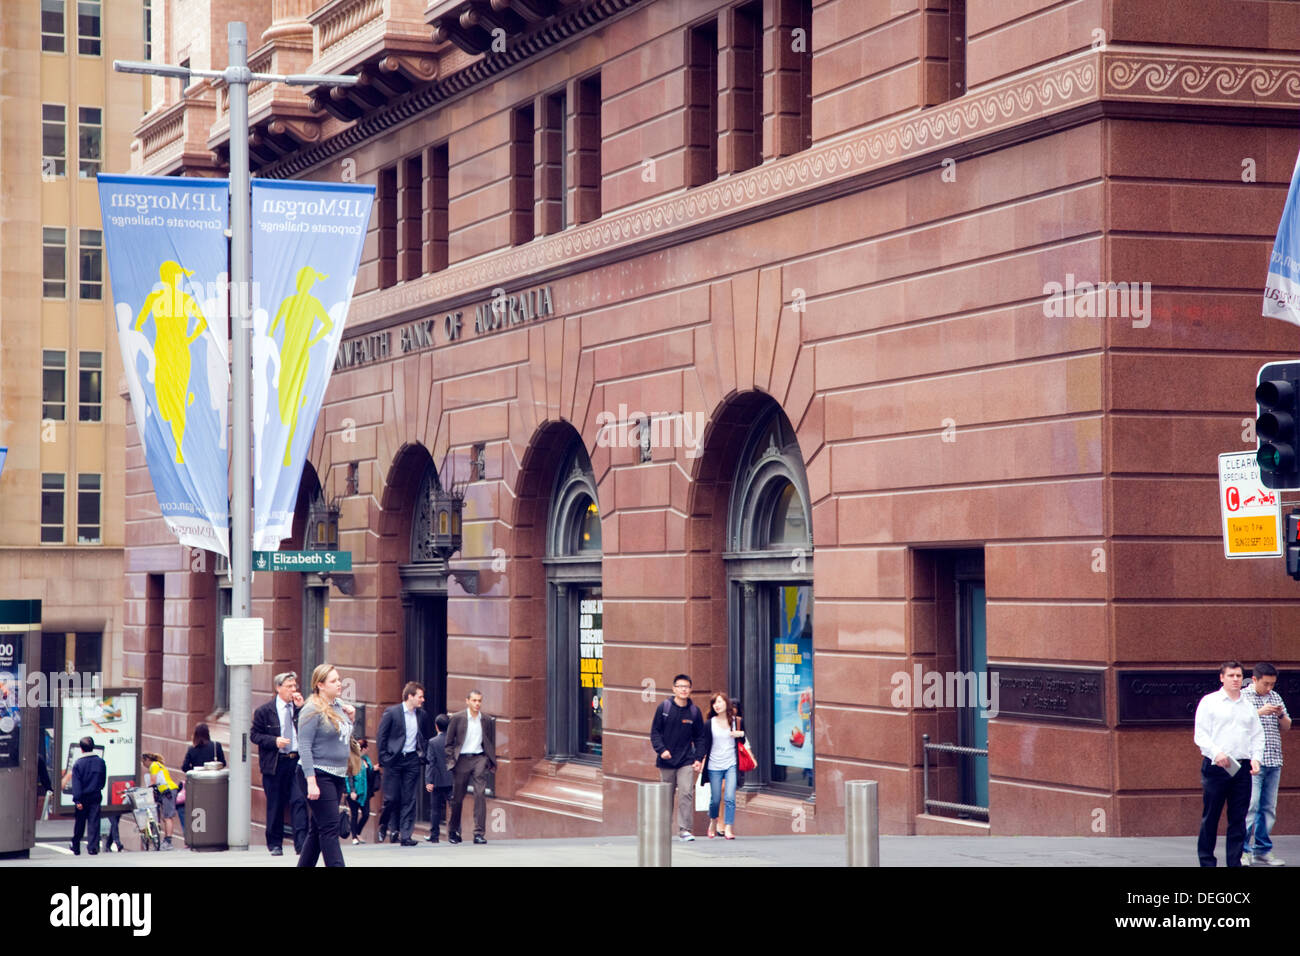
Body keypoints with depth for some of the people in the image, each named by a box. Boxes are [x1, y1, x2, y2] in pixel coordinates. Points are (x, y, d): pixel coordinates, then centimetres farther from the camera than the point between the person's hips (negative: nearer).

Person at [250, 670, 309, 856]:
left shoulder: (299, 708, 7)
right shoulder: (264, 711, 0)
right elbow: (254, 734, 2)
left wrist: (301, 708, -10)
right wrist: (274, 741, -13)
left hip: (296, 762, 1)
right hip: (275, 764, -1)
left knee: (299, 802, -9)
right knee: (275, 806, 6)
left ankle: (301, 843, -10)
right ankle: (275, 844, 17)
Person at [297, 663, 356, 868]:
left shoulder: (339, 706, 13)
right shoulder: (312, 710, -11)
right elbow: (304, 747, -15)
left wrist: (350, 719, 8)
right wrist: (311, 782, -22)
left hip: (337, 775, 8)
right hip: (318, 774, -8)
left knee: (318, 829, 12)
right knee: (329, 828, -11)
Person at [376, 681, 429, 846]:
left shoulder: (422, 714, 8)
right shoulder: (392, 712, -6)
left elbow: (424, 736, 21)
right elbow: (382, 736, -2)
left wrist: (422, 753, 7)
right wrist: (383, 758, -6)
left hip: (412, 760, 4)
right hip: (394, 759, -4)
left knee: (409, 800, 0)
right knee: (392, 798, -3)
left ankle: (406, 835, 0)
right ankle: (384, 825, 23)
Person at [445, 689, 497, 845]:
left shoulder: (487, 720, 8)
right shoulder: (457, 718, 1)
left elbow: (491, 743, 17)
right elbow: (449, 743, 4)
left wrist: (491, 761, 11)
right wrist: (451, 760, -5)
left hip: (479, 758, 1)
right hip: (462, 760, -1)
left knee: (480, 794, -13)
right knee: (457, 797, 6)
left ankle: (479, 833, -14)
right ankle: (453, 831, 25)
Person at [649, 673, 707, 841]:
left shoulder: (694, 711, 4)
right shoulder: (663, 708, 0)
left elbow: (700, 737, 10)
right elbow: (655, 731, 2)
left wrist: (699, 758, 0)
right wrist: (661, 749, -13)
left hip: (686, 761, 0)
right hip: (666, 760, 0)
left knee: (686, 793, -13)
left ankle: (684, 829, -13)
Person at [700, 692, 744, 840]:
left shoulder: (736, 721, 3)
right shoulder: (709, 724, 1)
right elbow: (705, 745, 4)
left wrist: (741, 734, -9)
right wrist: (702, 760, -8)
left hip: (731, 765, 0)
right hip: (714, 766, 0)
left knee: (730, 798, -13)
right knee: (715, 799, 6)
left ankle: (728, 829, -11)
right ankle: (713, 822, 33)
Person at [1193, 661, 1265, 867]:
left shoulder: (1248, 705, 17)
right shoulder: (1209, 702, 3)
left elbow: (1258, 735, 18)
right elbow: (1200, 735, -2)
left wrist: (1256, 758, 1)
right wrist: (1216, 753, -17)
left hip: (1242, 768, 4)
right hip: (1215, 766, -4)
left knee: (1238, 819, 3)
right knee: (1210, 817, -1)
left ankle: (1235, 861, 7)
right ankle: (1206, 860, 6)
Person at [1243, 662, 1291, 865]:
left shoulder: (1275, 697, 16)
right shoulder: (1243, 696, -1)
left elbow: (1287, 727, 18)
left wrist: (1281, 715, -3)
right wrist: (1260, 712, -19)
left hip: (1274, 761, 6)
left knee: (1269, 808, 7)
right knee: (1250, 806, -11)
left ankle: (1262, 850, 13)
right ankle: (1243, 850, -6)